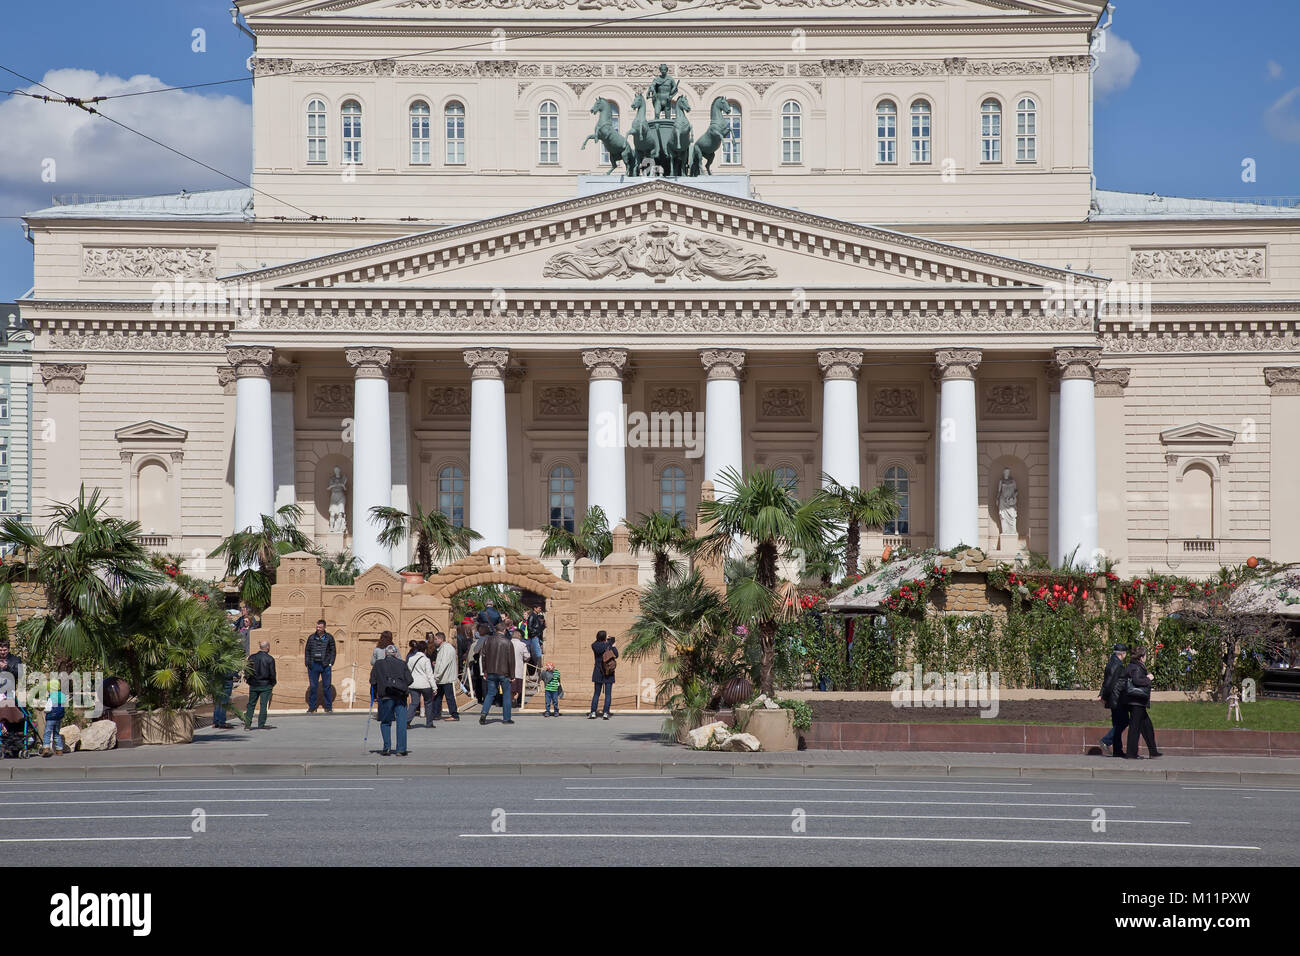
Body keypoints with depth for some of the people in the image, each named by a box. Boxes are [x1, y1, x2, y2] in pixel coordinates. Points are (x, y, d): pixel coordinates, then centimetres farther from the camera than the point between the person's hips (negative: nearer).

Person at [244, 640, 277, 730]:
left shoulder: (252, 658, -1)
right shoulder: (270, 659, -11)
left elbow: (247, 671, 2)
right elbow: (272, 673, -10)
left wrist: (249, 681, 15)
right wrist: (273, 683, 6)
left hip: (253, 685, 3)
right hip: (265, 685, -3)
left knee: (251, 704, 11)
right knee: (263, 705, 1)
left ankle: (247, 724, 9)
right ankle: (261, 724, 0)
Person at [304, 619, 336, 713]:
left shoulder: (329, 638, 5)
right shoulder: (311, 638, 9)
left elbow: (333, 651, 7)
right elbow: (307, 651, 13)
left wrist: (330, 663, -2)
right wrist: (307, 663, 4)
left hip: (325, 665, -1)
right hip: (313, 665, 1)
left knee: (326, 686, 2)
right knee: (313, 687, 2)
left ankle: (328, 707, 9)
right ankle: (311, 707, 7)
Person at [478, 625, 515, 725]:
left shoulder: (488, 640, 2)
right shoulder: (507, 642, -8)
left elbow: (483, 656, 4)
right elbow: (511, 660, -7)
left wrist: (485, 671, 12)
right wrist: (512, 676, 0)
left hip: (491, 672, 3)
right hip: (504, 672, -3)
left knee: (490, 693, 10)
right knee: (506, 695, 7)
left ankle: (484, 713, -9)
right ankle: (507, 718, 9)